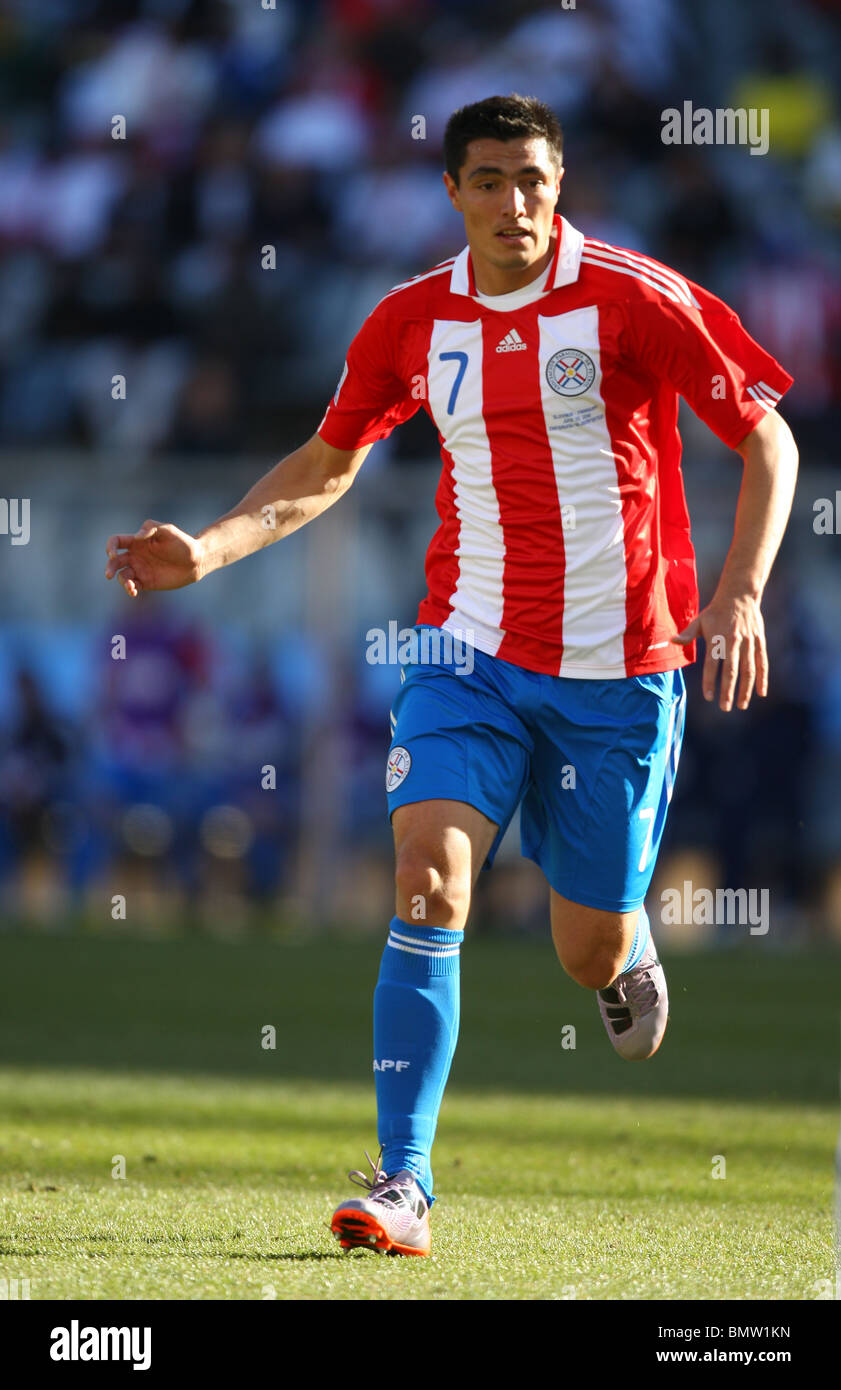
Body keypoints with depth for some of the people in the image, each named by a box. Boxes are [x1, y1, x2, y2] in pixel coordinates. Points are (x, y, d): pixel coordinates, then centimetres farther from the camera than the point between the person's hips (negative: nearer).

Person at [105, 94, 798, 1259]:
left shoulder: (634, 298, -10)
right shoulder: (413, 322, 1)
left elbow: (765, 437, -5)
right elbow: (328, 464, 16)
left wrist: (739, 593, -18)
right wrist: (207, 549, 2)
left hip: (617, 668, -2)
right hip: (470, 648, 2)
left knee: (590, 952, 5)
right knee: (429, 876, -19)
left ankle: (629, 949, 46)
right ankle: (403, 1183, -18)